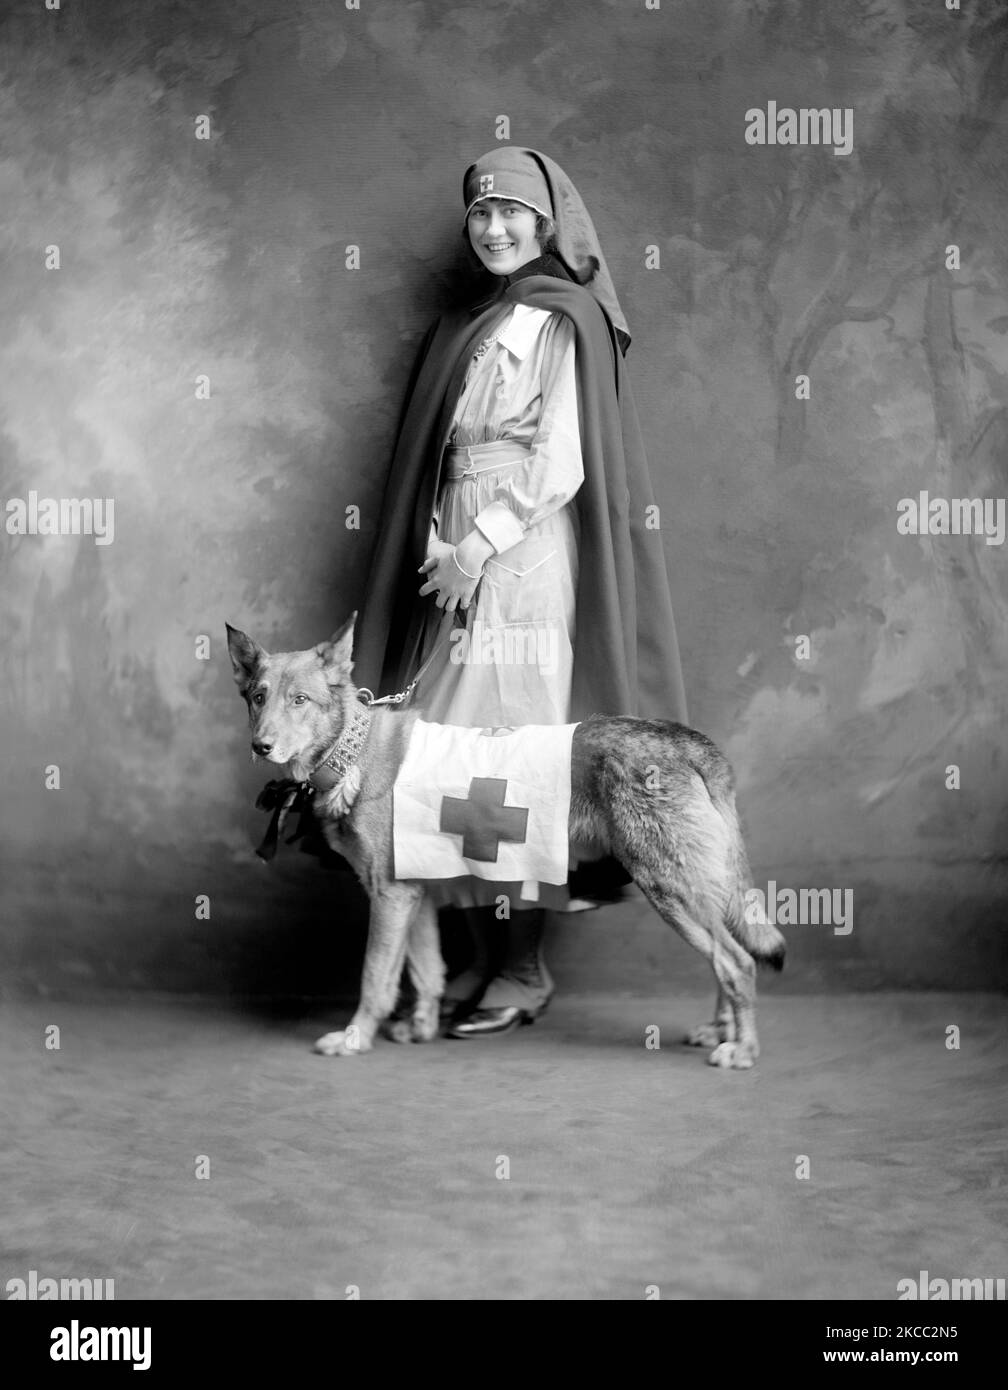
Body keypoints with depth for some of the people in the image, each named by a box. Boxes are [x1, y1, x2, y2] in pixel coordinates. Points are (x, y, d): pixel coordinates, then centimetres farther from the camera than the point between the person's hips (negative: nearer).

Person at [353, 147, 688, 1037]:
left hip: (527, 568, -7)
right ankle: (486, 959, 11)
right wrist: (443, 553, 6)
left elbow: (562, 463, -10)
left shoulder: (564, 321, -2)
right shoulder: (466, 328, 19)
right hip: (459, 566, 7)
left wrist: (479, 545, -13)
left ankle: (526, 971, 1)